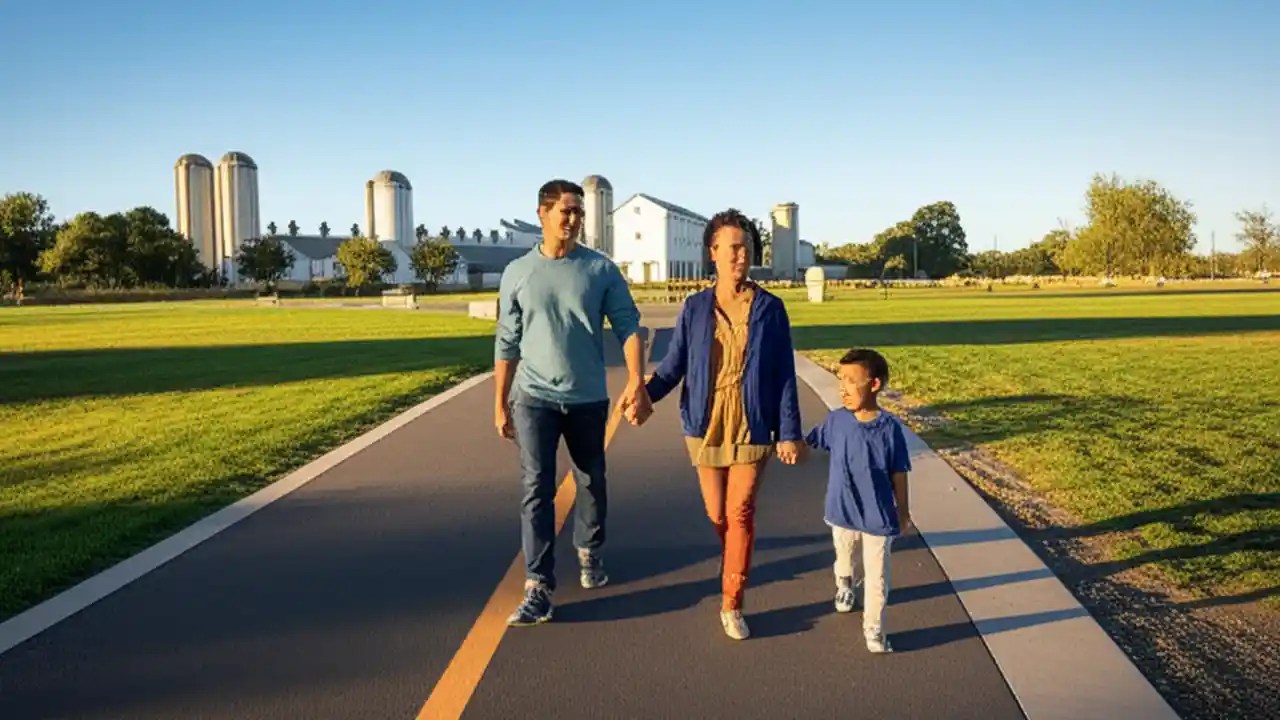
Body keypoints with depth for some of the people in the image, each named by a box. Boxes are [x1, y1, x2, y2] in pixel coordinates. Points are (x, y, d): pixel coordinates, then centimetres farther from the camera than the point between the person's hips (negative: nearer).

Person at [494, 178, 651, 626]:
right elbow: (507, 343, 4)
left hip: (589, 398, 1)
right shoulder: (518, 273, 0)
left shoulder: (601, 269, -2)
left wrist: (636, 381, -21)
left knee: (592, 483, 15)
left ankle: (590, 553, 39)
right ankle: (538, 587, -2)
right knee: (536, 490, -5)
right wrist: (500, 403, 4)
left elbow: (628, 325, -6)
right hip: (535, 398, -1)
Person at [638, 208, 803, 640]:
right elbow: (674, 364, 0)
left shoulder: (770, 309, -3)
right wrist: (645, 394, -19)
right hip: (706, 426, 2)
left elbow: (784, 375, -2)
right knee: (717, 514, 12)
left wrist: (789, 432, -5)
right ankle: (735, 565, 43)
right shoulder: (695, 308, 0)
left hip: (753, 427, -2)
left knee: (740, 514, -3)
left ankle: (732, 606, 7)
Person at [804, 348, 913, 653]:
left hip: (878, 516, -3)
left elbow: (898, 474, -6)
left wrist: (903, 512, 1)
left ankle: (873, 629, 22)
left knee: (877, 577, 6)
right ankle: (845, 587, 57)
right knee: (846, 561, 26)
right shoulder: (836, 420, -9)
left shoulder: (889, 427, -15)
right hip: (843, 511, 3)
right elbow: (808, 442, 9)